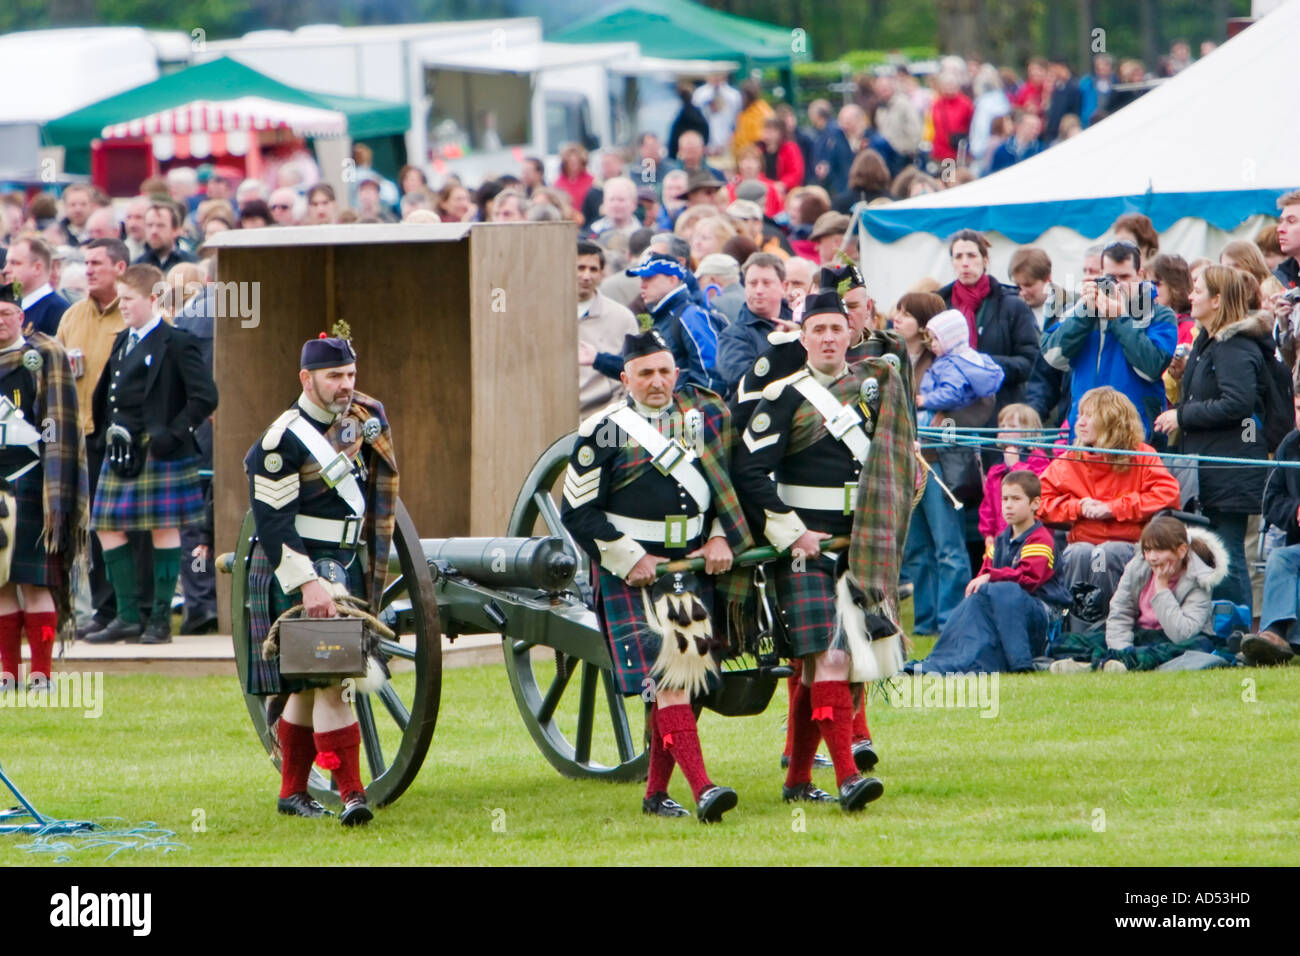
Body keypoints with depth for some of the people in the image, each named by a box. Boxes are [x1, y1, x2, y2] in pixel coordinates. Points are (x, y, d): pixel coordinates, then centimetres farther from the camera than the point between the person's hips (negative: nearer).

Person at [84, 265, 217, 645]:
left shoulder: (176, 344, -8)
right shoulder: (123, 342, 15)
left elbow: (205, 397, -13)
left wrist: (173, 434, -17)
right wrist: (101, 433, 16)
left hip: (159, 454, -8)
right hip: (120, 451, 8)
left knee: (163, 529, -1)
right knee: (107, 528, 4)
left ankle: (161, 619, 4)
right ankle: (127, 617, 10)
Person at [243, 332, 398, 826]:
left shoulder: (363, 419, 8)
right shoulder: (282, 441, -14)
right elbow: (273, 523, -18)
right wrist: (308, 584, -25)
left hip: (347, 566, 8)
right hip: (300, 571, -8)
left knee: (308, 684, 14)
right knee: (329, 680, -15)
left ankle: (293, 791, 21)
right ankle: (351, 793, -18)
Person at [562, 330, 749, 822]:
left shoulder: (704, 416, 9)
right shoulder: (605, 432, -4)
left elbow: (730, 487, 18)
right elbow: (578, 513, -4)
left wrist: (721, 539, 0)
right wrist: (631, 560, -11)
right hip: (633, 578, -5)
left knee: (685, 683, 7)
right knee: (669, 679, -16)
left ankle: (656, 792, 20)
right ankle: (702, 790, -25)